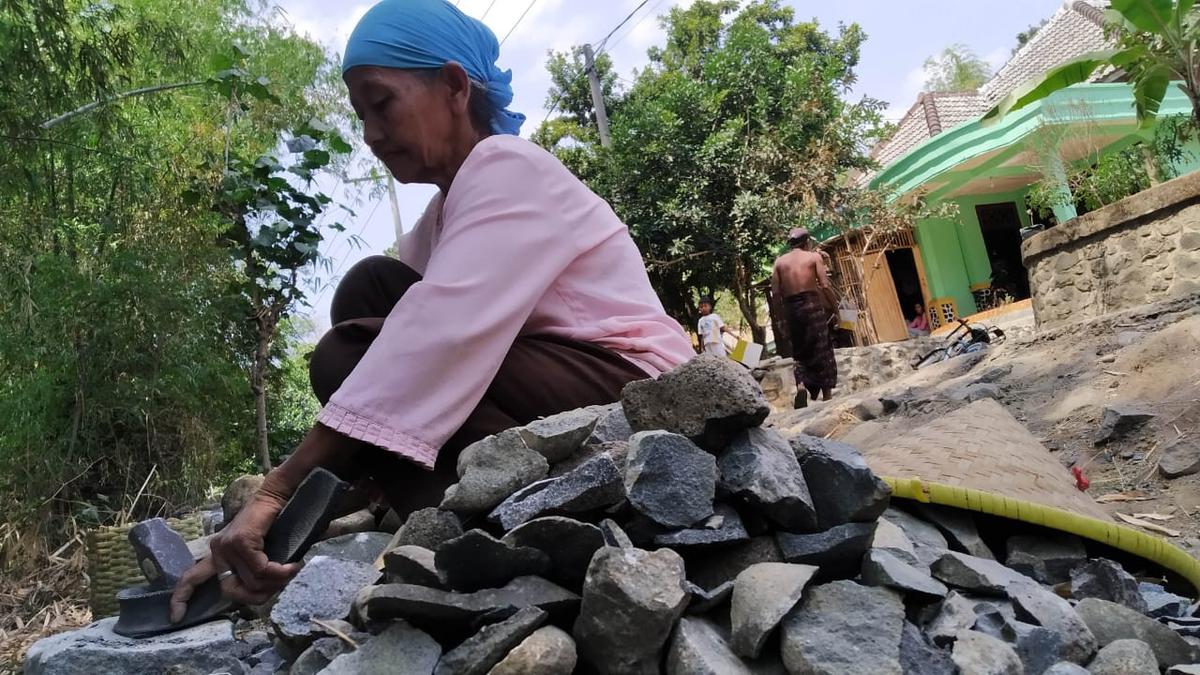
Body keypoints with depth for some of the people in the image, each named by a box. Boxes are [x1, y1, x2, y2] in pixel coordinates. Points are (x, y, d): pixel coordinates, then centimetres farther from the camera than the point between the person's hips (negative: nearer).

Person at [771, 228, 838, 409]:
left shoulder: (780, 262, 9)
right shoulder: (814, 257, 2)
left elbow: (775, 291, 3)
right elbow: (825, 286, -7)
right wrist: (835, 309, 0)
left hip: (791, 307, 3)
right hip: (812, 305, -3)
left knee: (799, 351, 13)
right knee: (822, 350, 5)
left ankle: (801, 385, -10)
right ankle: (827, 393, 8)